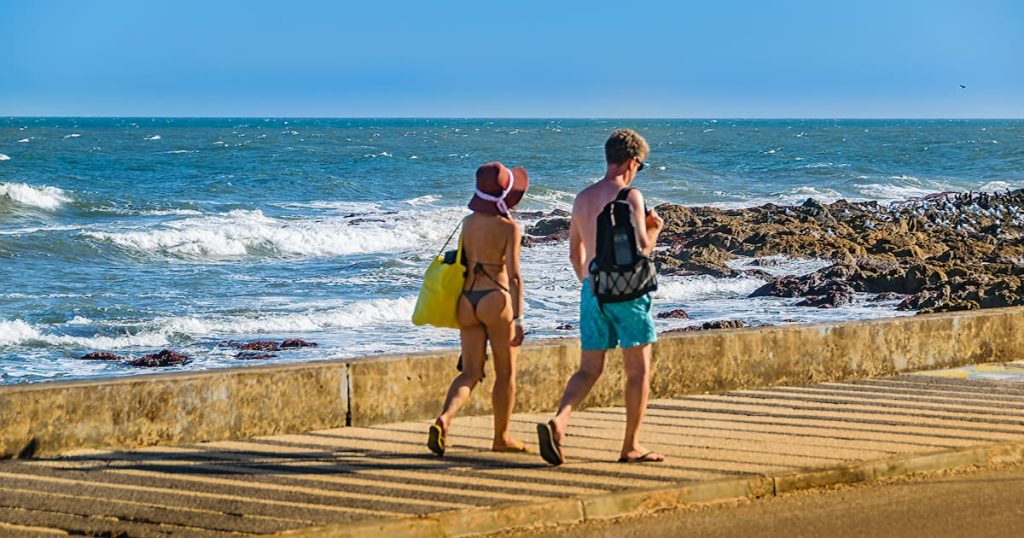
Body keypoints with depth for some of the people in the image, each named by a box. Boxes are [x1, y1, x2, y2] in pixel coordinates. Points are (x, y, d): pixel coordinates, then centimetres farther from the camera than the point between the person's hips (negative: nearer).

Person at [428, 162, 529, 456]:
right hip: (497, 300, -5)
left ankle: (443, 420, -19)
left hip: (467, 300, 5)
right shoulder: (510, 227, -11)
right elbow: (514, 275, -15)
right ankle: (501, 437, 20)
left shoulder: (468, 222, 7)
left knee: (470, 374, 6)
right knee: (506, 374, 12)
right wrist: (518, 318, -15)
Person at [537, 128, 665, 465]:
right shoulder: (629, 195, -11)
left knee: (589, 370, 8)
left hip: (592, 293, 6)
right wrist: (654, 229, 4)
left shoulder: (582, 199, 11)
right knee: (638, 371, 7)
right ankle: (631, 447, 11)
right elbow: (640, 247, -16)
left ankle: (558, 422, -17)